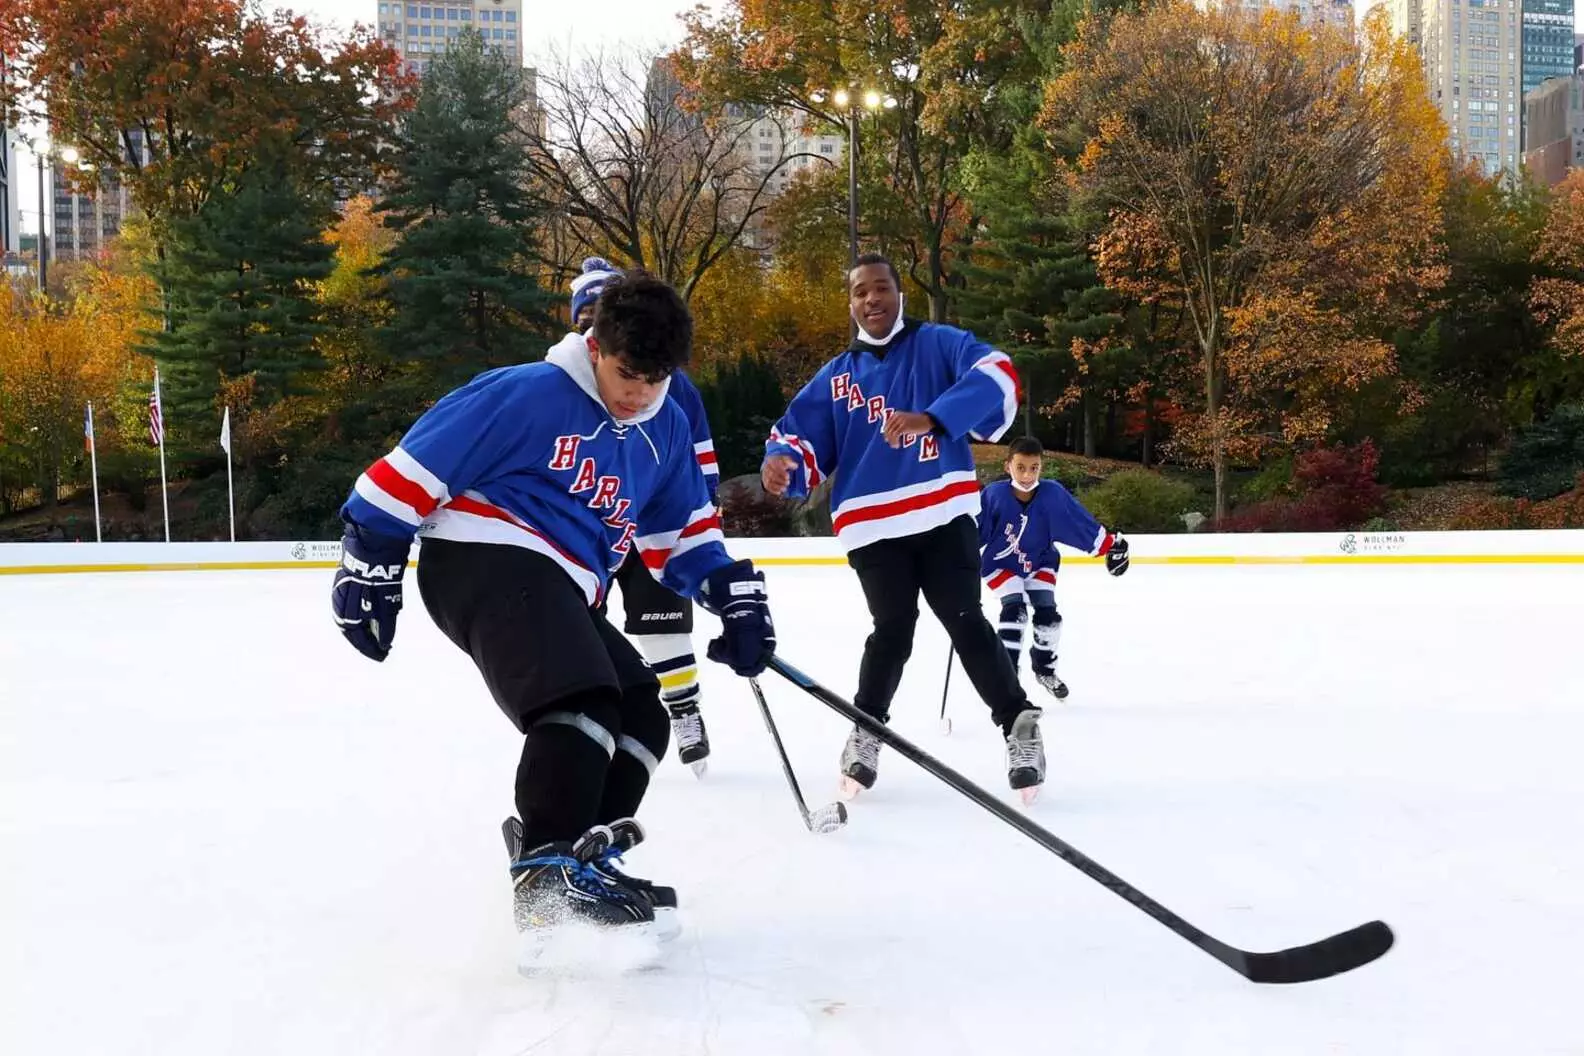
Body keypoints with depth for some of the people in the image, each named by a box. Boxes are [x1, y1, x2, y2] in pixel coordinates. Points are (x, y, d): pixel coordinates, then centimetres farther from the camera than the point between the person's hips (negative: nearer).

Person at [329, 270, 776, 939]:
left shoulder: (665, 430, 11)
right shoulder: (527, 394, -12)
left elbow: (683, 530, 21)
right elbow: (416, 465, -11)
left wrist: (733, 593, 9)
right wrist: (371, 560, -10)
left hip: (560, 591, 9)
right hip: (483, 559, -9)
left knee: (642, 719, 5)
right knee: (583, 701, -28)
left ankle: (578, 856, 12)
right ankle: (548, 877, -26)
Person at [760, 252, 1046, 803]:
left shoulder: (938, 343, 5)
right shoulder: (835, 375, 16)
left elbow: (998, 377, -13)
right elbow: (801, 437, 10)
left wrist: (932, 418, -29)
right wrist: (780, 463, -15)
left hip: (942, 513, -2)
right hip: (872, 525, 2)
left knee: (966, 622, -4)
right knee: (892, 630, -1)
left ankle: (1019, 723, 10)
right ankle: (866, 730, 16)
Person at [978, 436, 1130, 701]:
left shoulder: (1052, 493, -22)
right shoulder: (994, 494, -27)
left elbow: (1081, 523, -12)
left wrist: (1111, 543, -9)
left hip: (1039, 565, 2)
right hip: (1000, 565, -2)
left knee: (1048, 614, -4)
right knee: (1015, 610, -20)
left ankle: (1044, 667, 23)